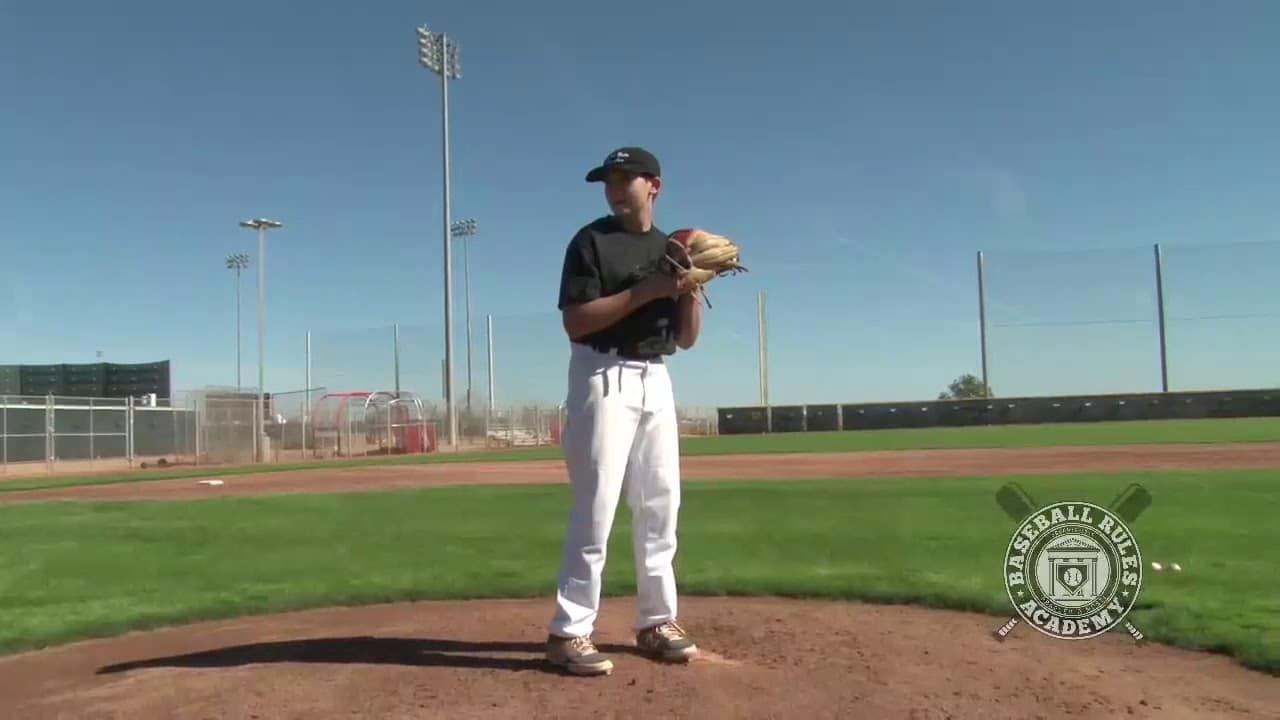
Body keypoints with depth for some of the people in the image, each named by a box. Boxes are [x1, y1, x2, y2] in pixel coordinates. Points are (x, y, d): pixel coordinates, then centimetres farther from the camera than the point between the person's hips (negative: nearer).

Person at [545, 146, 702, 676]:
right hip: (604, 378, -6)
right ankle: (569, 632, -3)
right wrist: (644, 291, -19)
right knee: (596, 506, -10)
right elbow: (575, 323, -14)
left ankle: (656, 621, 19)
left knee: (661, 504, 8)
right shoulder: (591, 241, -3)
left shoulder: (672, 249, 14)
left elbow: (687, 339, 12)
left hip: (656, 381, 6)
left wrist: (691, 290, -6)